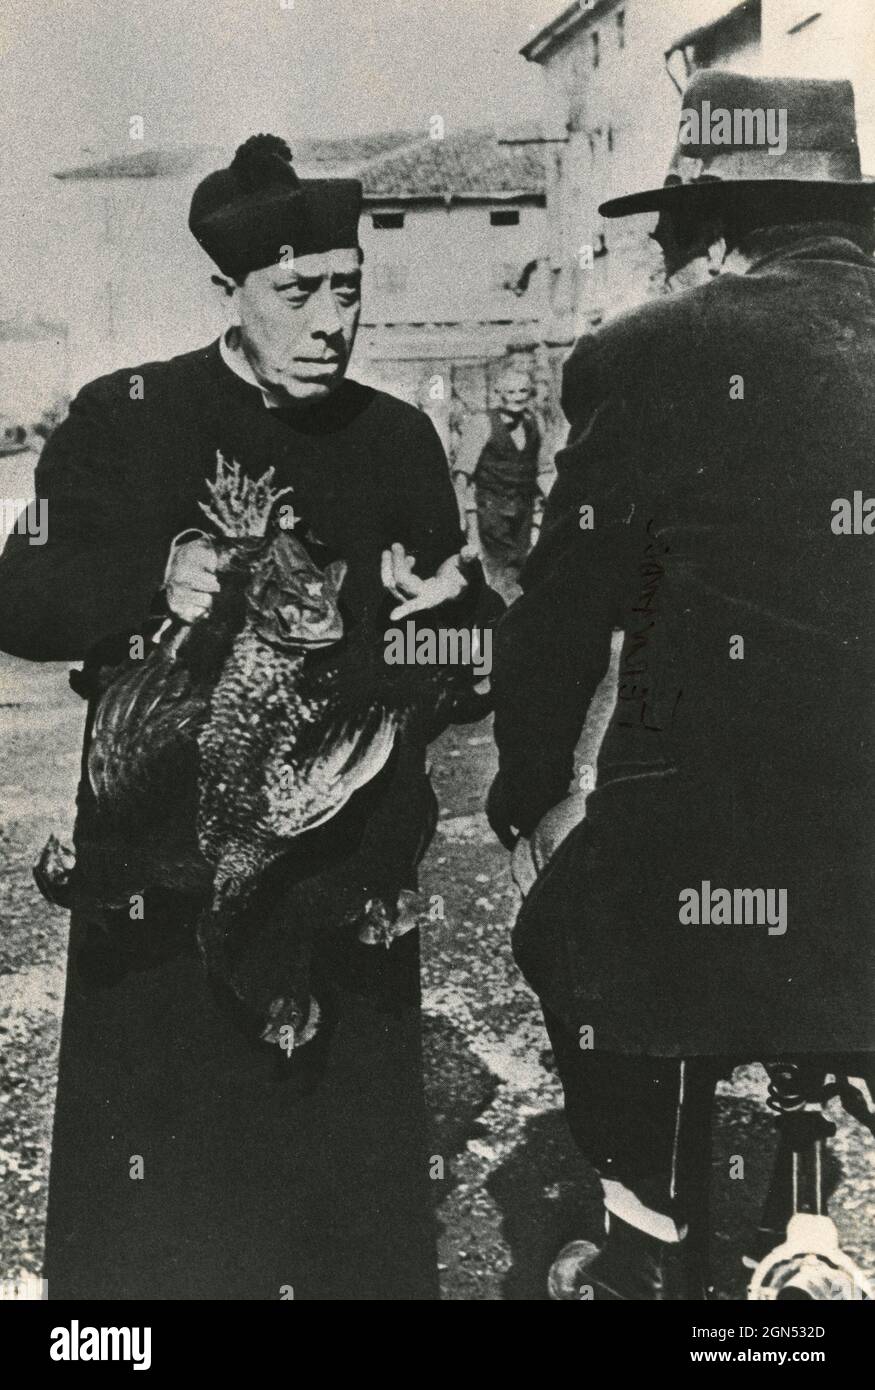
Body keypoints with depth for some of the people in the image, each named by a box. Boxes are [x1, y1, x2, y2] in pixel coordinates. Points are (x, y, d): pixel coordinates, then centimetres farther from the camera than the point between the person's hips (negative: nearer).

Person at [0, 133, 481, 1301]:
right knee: (158, 1181, 6)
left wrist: (443, 611, -12)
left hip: (346, 866, 2)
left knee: (350, 1165, 10)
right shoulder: (121, 419, 0)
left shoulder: (399, 439, 8)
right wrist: (152, 581, -22)